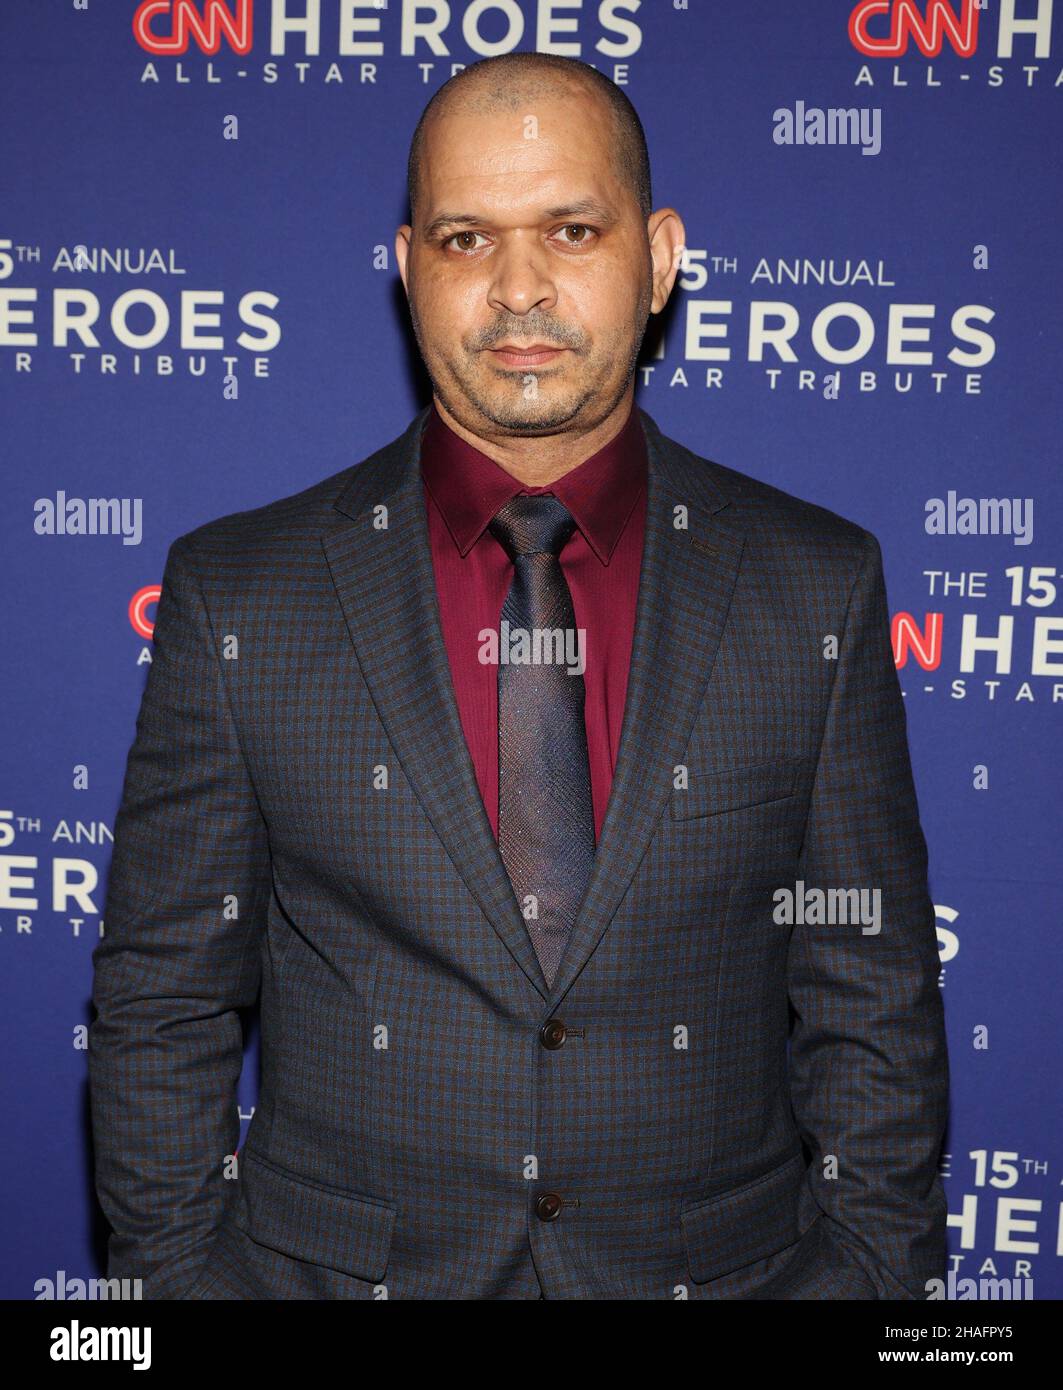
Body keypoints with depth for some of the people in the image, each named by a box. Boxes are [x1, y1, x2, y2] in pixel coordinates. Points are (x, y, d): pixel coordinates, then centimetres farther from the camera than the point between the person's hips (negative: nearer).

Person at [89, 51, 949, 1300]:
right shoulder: (237, 595, -7)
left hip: (730, 1266, 1)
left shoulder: (818, 587, -5)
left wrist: (878, 1270, -2)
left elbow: (871, 1006, -1)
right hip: (339, 1267, 0)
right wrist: (180, 1267, -4)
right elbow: (163, 1010, -2)